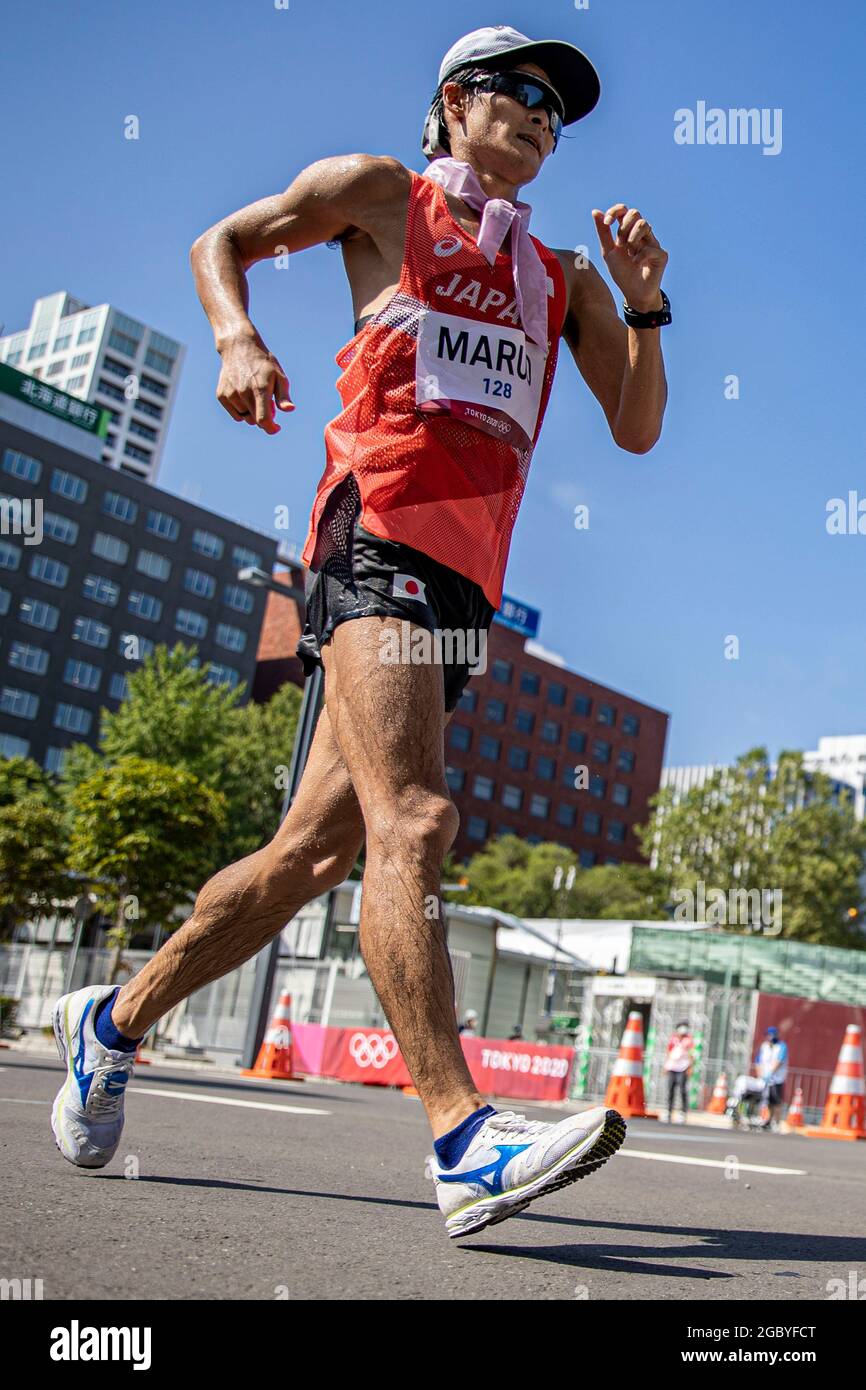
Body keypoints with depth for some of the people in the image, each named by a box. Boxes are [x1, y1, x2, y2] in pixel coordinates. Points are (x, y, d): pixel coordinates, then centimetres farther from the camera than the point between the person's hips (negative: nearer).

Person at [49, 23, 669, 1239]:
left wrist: (645, 305, 5)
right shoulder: (383, 191, 15)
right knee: (412, 821, -23)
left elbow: (637, 428, 21)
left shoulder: (564, 274, 27)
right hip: (380, 531, -5)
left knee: (314, 850, 4)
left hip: (469, 580, 6)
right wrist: (238, 337, -2)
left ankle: (116, 1022, 20)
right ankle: (462, 1140, -25)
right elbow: (220, 243, 19)